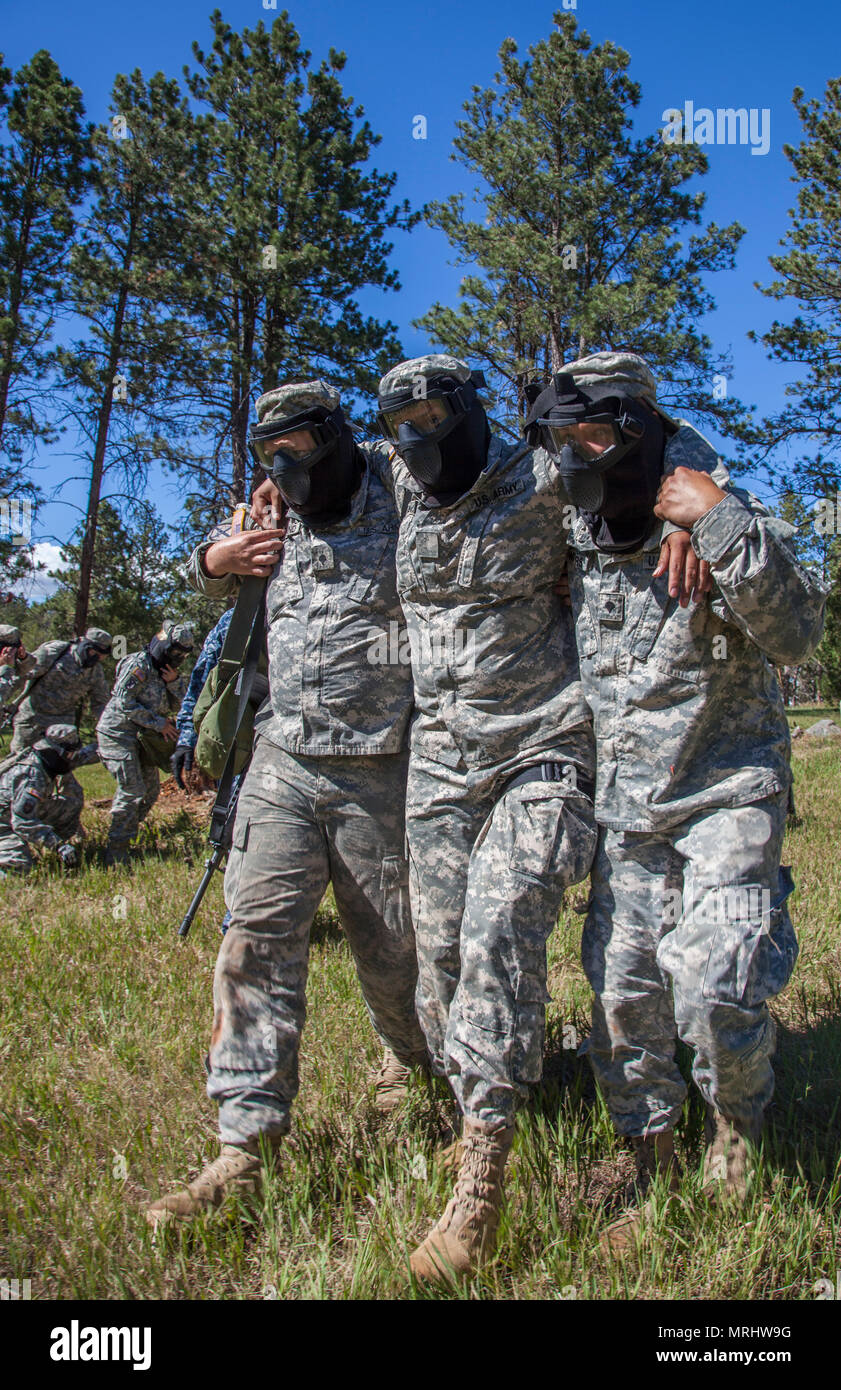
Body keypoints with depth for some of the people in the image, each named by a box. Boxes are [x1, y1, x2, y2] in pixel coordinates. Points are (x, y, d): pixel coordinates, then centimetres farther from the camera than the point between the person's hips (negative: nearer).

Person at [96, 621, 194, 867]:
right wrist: (159, 723, -18)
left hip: (142, 737, 9)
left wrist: (175, 682, -10)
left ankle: (126, 834, 25)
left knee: (151, 791, 10)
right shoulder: (139, 664, -14)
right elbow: (124, 702, -21)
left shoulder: (168, 670, 12)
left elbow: (180, 705, 9)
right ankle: (115, 856, -10)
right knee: (132, 791, -15)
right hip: (118, 733, -9)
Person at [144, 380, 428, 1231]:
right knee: (256, 937, -5)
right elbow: (212, 580, 29)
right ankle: (246, 1146, 1)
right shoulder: (283, 524, 14)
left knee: (389, 945, 9)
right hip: (281, 762, 4)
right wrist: (214, 561, 8)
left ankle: (409, 1057, 41)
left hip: (377, 772, -4)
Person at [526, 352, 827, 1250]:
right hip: (624, 805, 5)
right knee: (622, 992, 5)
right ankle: (652, 1173, 26)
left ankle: (737, 1118, 21)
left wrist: (721, 521, -29)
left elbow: (796, 637, -24)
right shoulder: (580, 545, 6)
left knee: (715, 993, -14)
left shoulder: (721, 526, -10)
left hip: (723, 795, -5)